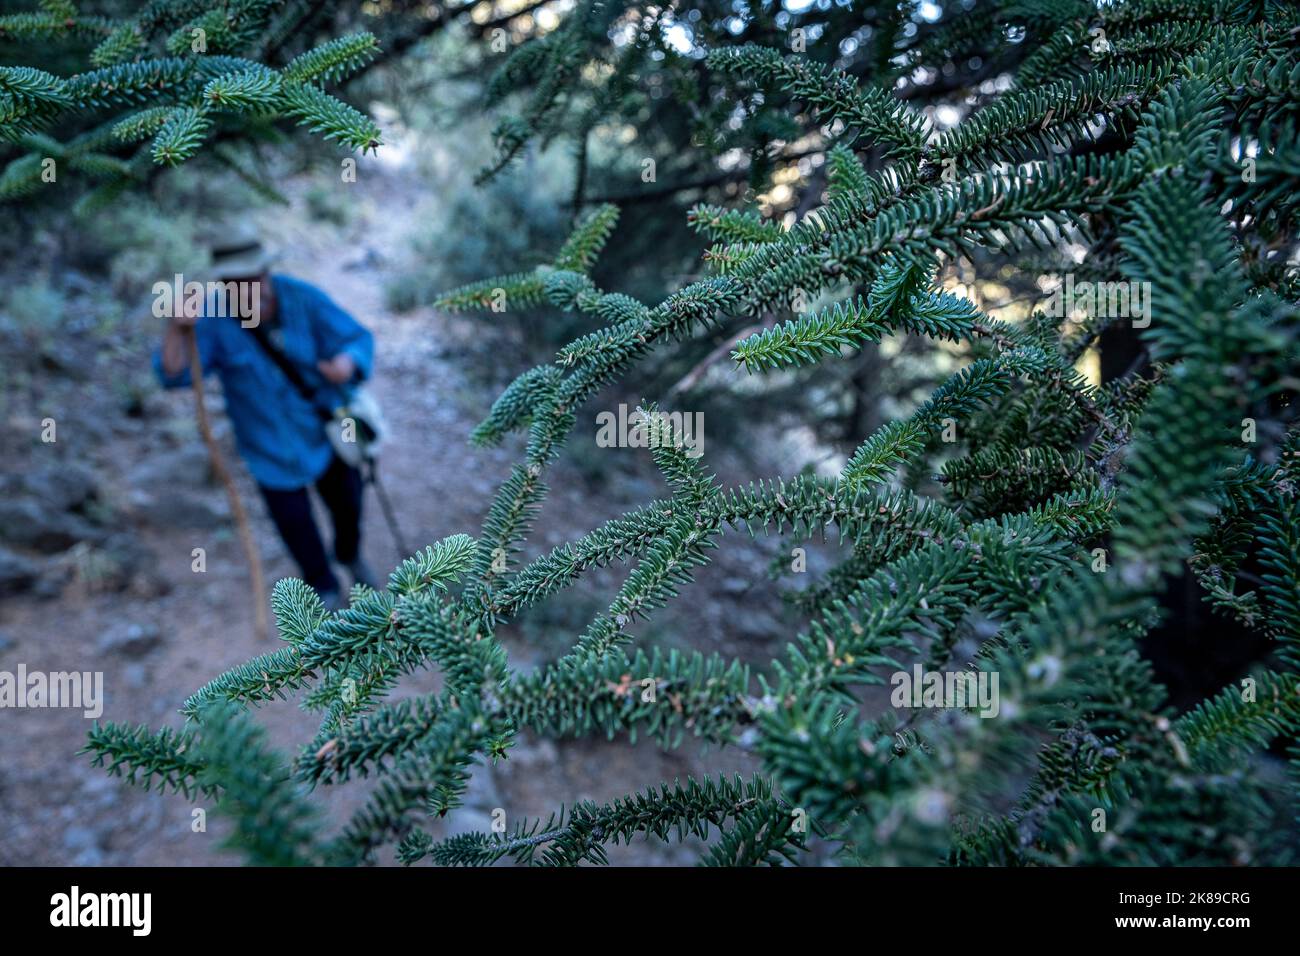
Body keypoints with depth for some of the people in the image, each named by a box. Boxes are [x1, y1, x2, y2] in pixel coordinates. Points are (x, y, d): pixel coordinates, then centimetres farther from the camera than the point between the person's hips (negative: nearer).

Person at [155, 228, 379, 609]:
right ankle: (324, 587, 43)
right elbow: (175, 375, -28)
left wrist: (348, 363, -40)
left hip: (329, 428, 1)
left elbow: (358, 337, -17)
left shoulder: (302, 298, -19)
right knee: (295, 523, 13)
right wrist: (177, 329, -47)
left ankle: (350, 555, 58)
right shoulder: (212, 318, -21)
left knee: (347, 502, 22)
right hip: (272, 447, -1)